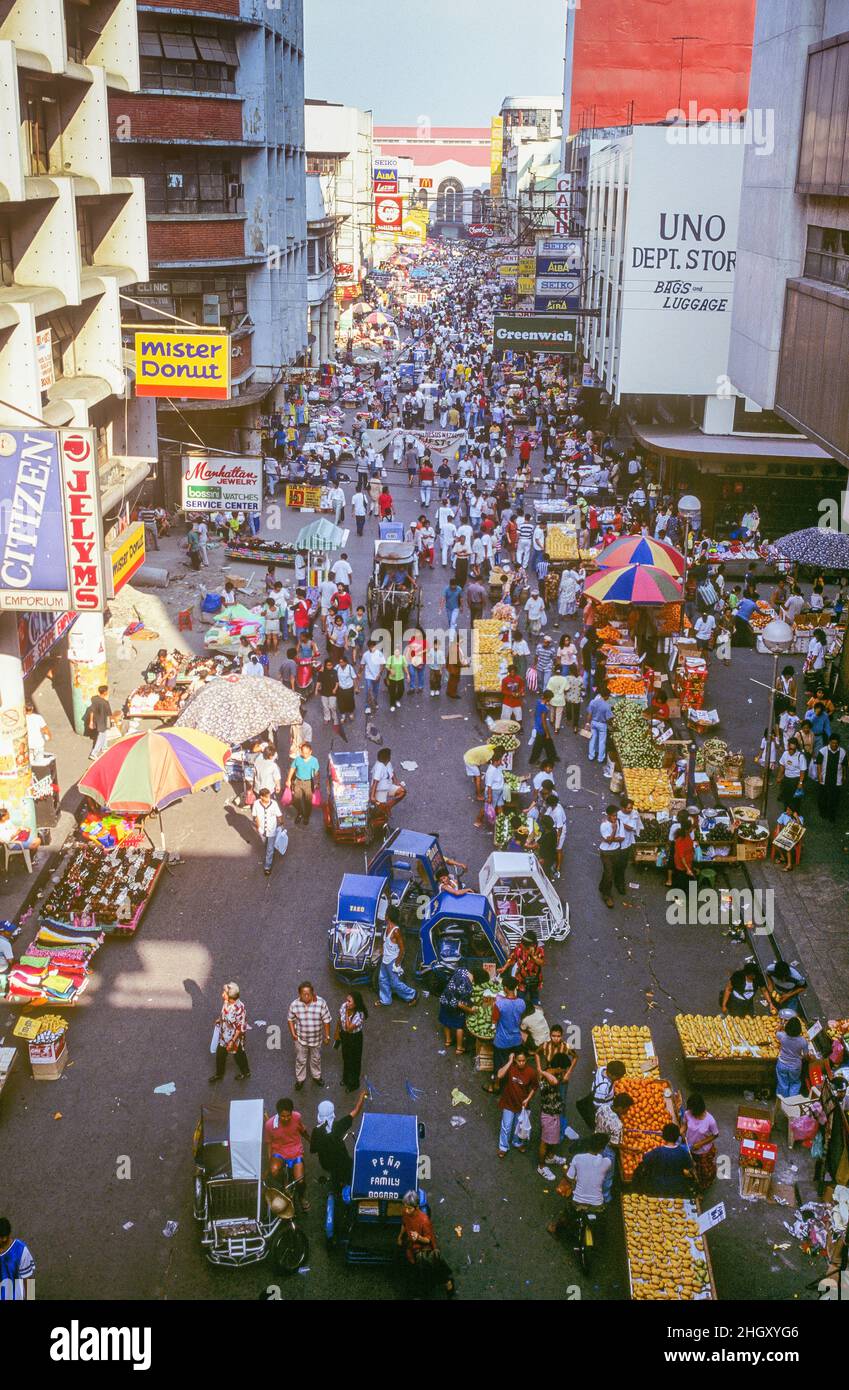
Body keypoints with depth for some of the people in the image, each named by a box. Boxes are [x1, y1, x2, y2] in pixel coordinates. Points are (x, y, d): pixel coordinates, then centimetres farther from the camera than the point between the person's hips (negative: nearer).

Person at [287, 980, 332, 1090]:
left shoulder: (320, 1003, -24)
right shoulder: (294, 1004, -20)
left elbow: (326, 1020, -13)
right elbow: (290, 1019, -2)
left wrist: (327, 1036, -7)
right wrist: (293, 1033, -9)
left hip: (316, 1038, 0)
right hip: (300, 1039, 0)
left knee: (316, 1059, 24)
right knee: (301, 1060, 19)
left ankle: (316, 1076, 49)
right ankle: (300, 1079, 43)